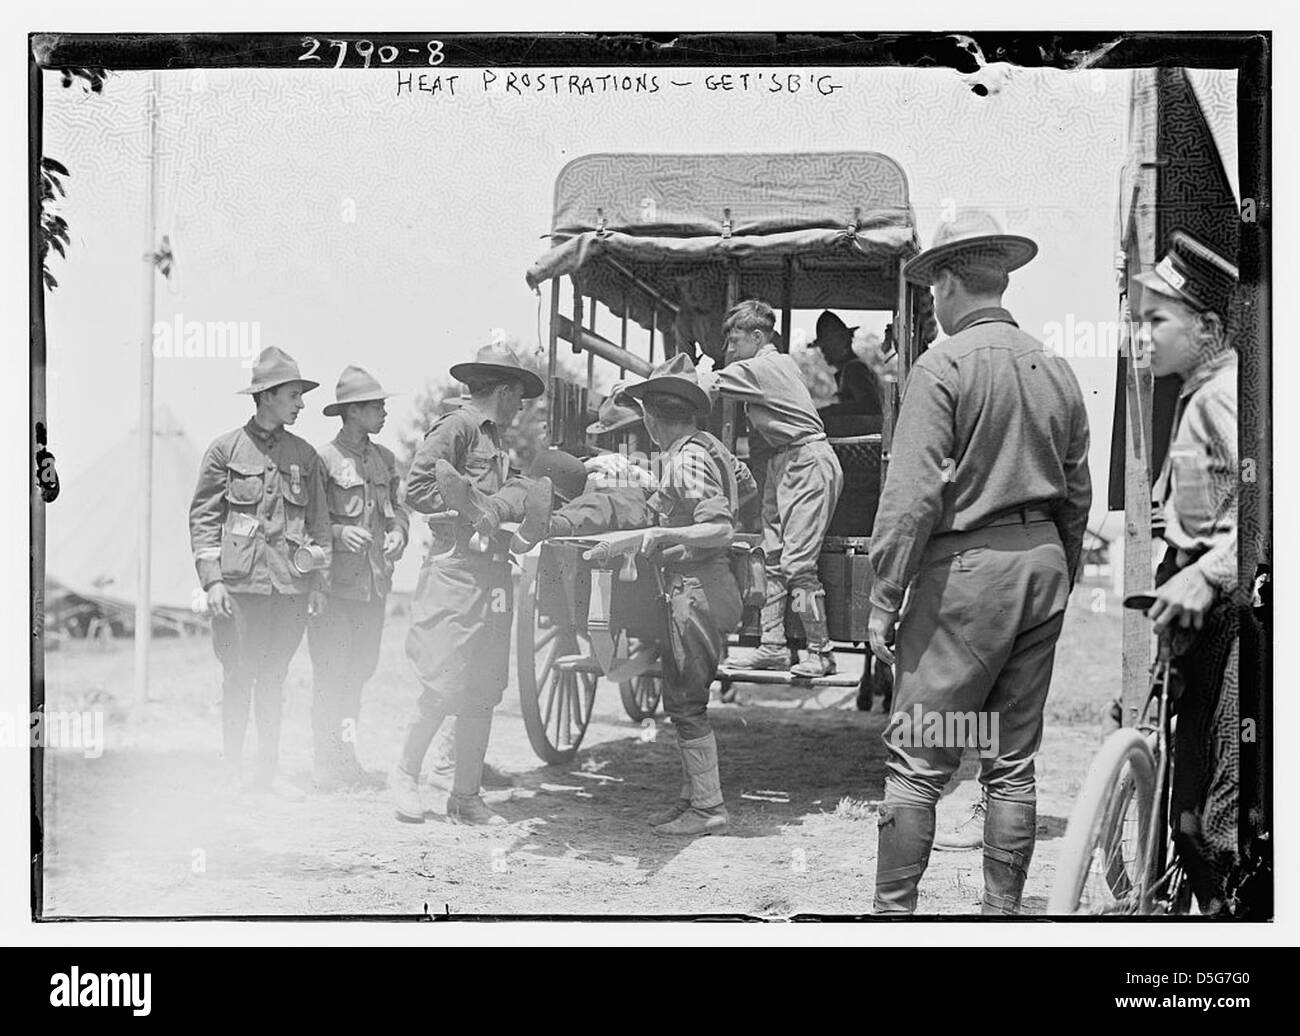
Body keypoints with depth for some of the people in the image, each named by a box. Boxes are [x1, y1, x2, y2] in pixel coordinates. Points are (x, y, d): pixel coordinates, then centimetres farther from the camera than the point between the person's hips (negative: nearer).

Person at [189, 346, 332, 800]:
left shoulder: (304, 455, 11)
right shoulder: (226, 449, 0)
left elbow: (318, 521, 15)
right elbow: (202, 518, -1)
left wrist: (317, 582, 11)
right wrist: (212, 578, -8)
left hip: (290, 585, 4)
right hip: (240, 582, -4)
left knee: (274, 678, 8)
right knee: (238, 676, 0)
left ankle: (268, 770, 15)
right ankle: (232, 767, 11)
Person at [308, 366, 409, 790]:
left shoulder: (384, 458, 12)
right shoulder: (324, 458, -8)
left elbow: (398, 508, 19)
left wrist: (397, 531, -1)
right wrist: (339, 533, -22)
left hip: (374, 581, 6)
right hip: (334, 580, -6)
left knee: (363, 667, 10)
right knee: (331, 672, -4)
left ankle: (345, 752, 24)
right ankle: (326, 762, 6)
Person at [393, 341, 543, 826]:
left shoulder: (497, 441, 21)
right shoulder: (455, 427, -5)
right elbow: (416, 490, -12)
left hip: (494, 576, 8)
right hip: (455, 570, -8)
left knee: (482, 693, 7)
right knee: (445, 685, -9)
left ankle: (466, 796, 13)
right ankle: (406, 773, 11)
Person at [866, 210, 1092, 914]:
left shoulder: (944, 366, -9)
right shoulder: (1056, 370, 11)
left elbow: (913, 494, -14)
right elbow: (1078, 493, 15)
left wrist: (884, 598, -11)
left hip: (967, 565, -6)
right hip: (1043, 563, 7)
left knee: (917, 759, -1)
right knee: (1013, 762, 12)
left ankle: (894, 911, 0)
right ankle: (1002, 913, 16)